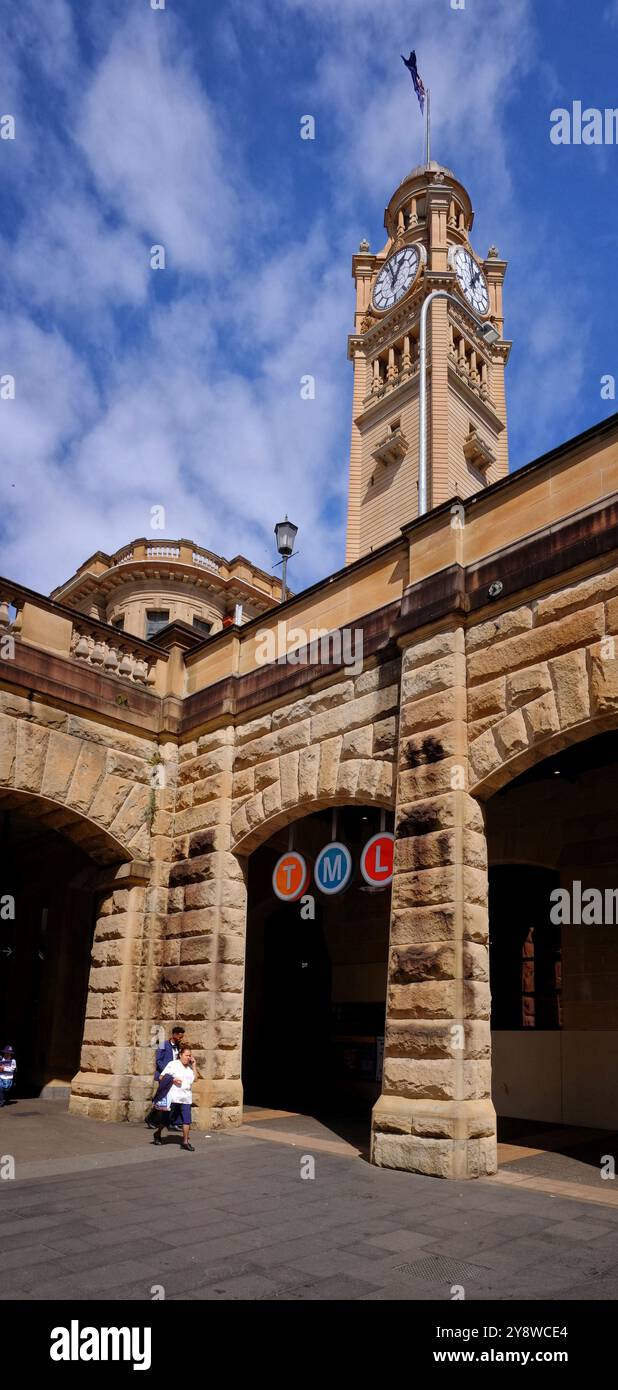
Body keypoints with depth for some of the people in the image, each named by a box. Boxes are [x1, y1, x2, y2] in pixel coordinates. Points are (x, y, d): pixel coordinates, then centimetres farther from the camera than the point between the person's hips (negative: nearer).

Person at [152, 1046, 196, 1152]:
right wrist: (173, 1080, -19)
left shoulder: (189, 1067, 14)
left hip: (186, 1098, 4)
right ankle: (157, 1134, 33)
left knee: (187, 1120, -5)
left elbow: (194, 1078, 11)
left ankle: (185, 1142, 2)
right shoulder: (173, 1064, -5)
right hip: (173, 1098, -4)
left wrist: (193, 1065, 7)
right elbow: (161, 1077, -6)